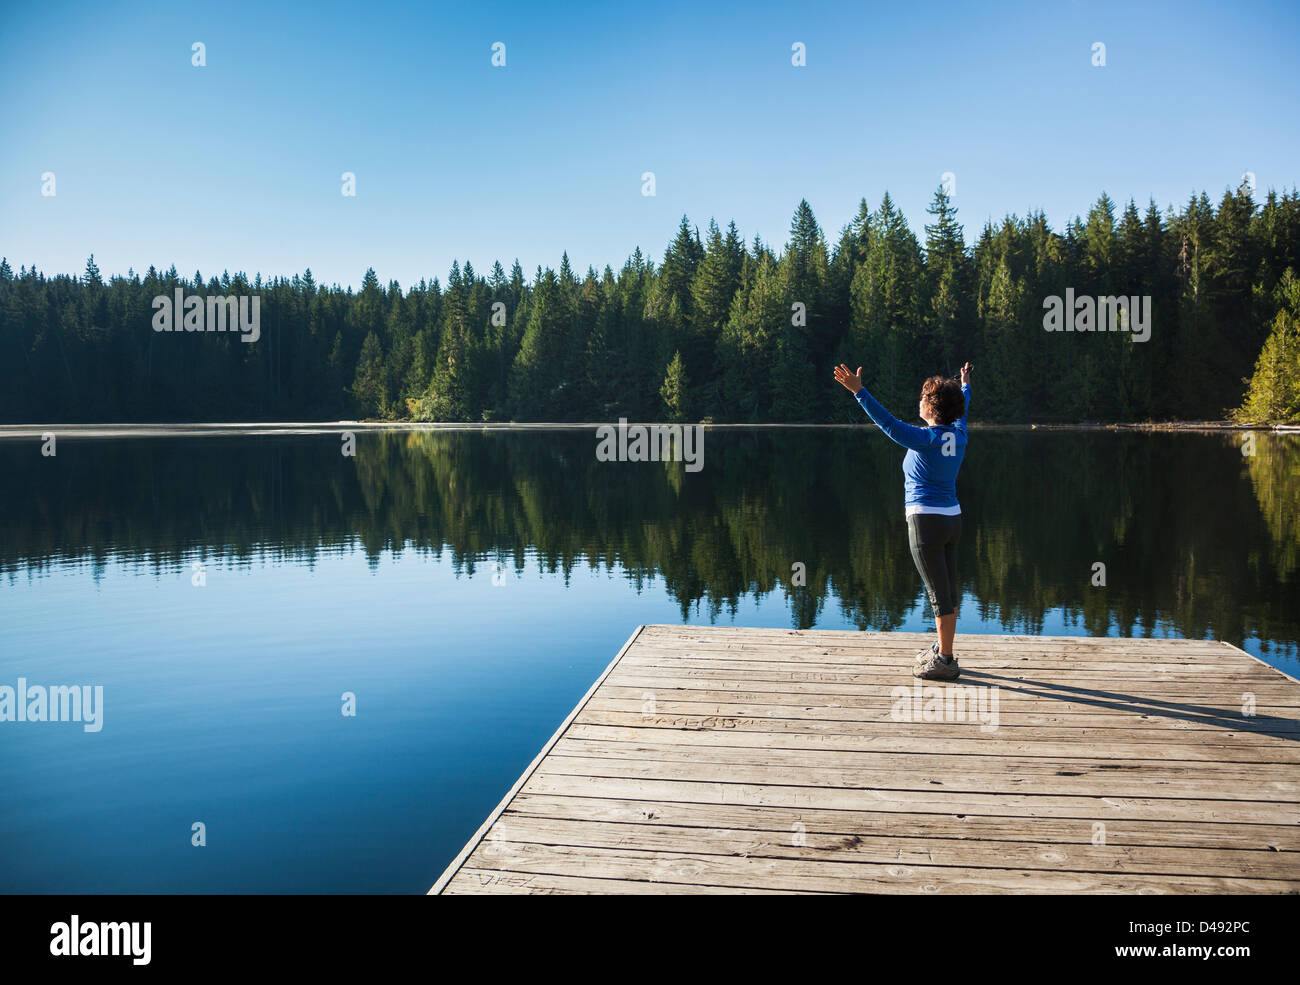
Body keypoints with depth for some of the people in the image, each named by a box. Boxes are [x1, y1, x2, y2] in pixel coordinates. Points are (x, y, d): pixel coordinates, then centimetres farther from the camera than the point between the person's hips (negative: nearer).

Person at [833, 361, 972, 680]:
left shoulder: (925, 439, -17)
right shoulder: (958, 435, 6)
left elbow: (888, 423, -27)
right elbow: (961, 410, 27)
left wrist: (858, 391, -30)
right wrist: (966, 386, 48)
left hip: (926, 522, -8)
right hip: (952, 519, 8)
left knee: (940, 594, -4)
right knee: (949, 590, 15)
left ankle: (945, 661, 2)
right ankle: (942, 648, 27)